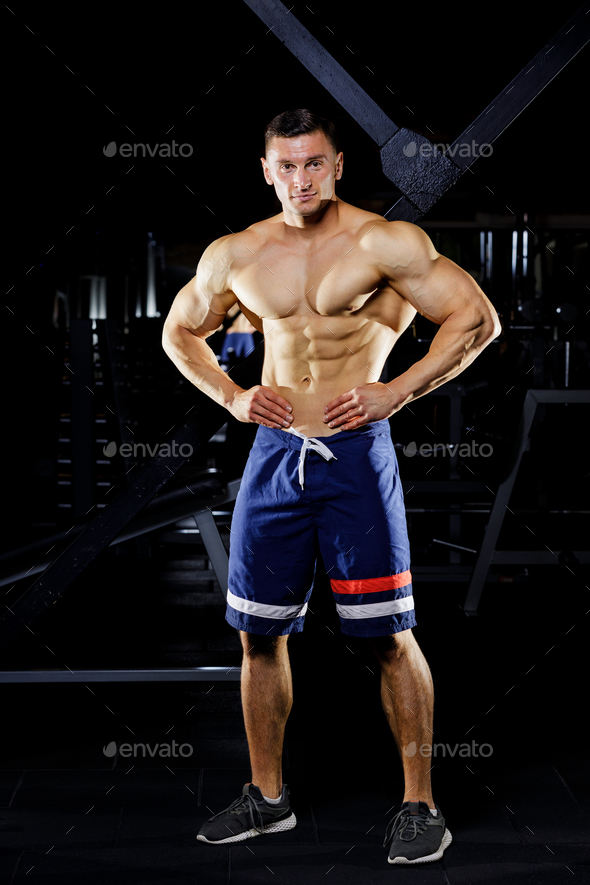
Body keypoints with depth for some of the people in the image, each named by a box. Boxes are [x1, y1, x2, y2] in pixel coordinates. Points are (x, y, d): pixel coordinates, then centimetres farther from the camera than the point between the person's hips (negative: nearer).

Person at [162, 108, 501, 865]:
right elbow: (179, 330, 22)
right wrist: (230, 397, 7)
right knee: (259, 634, 10)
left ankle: (421, 805, 11)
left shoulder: (383, 243, -7)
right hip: (274, 453, 5)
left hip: (356, 453, -4)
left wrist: (398, 391, -13)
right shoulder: (234, 256, 7)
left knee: (390, 637, -2)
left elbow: (478, 318, -7)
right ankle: (268, 796, 26)